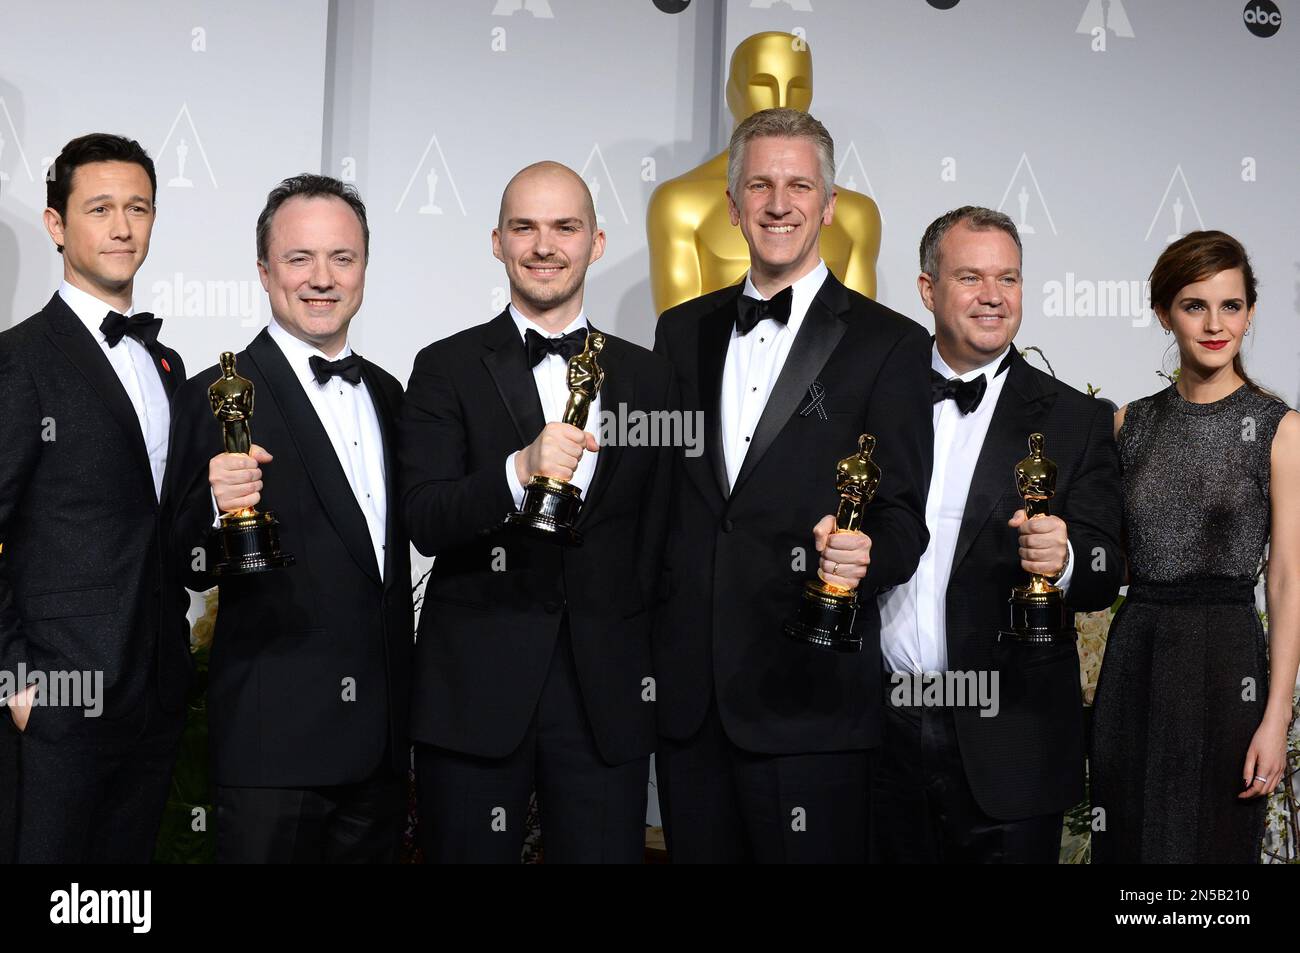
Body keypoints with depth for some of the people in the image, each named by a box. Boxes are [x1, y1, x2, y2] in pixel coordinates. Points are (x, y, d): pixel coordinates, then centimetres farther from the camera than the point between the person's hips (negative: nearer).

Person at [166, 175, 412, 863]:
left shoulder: (386, 393, 11)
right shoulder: (217, 397, -9)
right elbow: (189, 571, -8)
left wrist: (401, 703, 16)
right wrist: (219, 508, -29)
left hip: (382, 730, 6)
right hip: (274, 732, -6)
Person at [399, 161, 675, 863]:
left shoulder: (647, 378, 9)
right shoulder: (447, 370, 1)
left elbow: (656, 540, 11)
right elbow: (424, 522, -10)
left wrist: (651, 668, 5)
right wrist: (519, 471, -26)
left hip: (606, 694, 2)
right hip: (474, 693, -2)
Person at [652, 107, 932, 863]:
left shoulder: (889, 344, -1)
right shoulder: (682, 331, 13)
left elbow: (902, 517, -4)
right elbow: (661, 496, 15)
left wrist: (864, 552, -26)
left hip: (810, 698, -4)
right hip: (687, 690, 4)